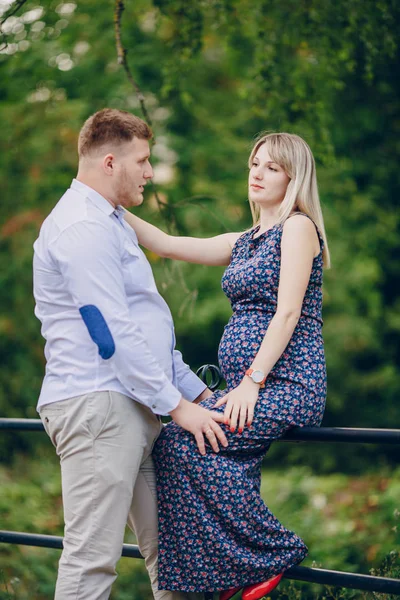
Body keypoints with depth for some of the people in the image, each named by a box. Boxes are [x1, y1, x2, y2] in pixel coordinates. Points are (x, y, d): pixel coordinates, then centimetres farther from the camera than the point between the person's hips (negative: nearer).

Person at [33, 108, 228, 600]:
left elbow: (146, 326, 26)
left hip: (137, 408, 11)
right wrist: (176, 405, -14)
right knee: (92, 558, -9)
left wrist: (195, 391, 22)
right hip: (98, 407, -10)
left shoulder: (110, 223, 23)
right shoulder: (82, 227, -11)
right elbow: (111, 334, -17)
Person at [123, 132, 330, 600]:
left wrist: (251, 382, -20)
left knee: (181, 441, -21)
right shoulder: (243, 243, 21)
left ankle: (272, 552, -12)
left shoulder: (298, 226, -3)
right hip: (250, 385, 8)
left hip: (285, 383, -8)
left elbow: (288, 312, -13)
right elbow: (165, 244, 15)